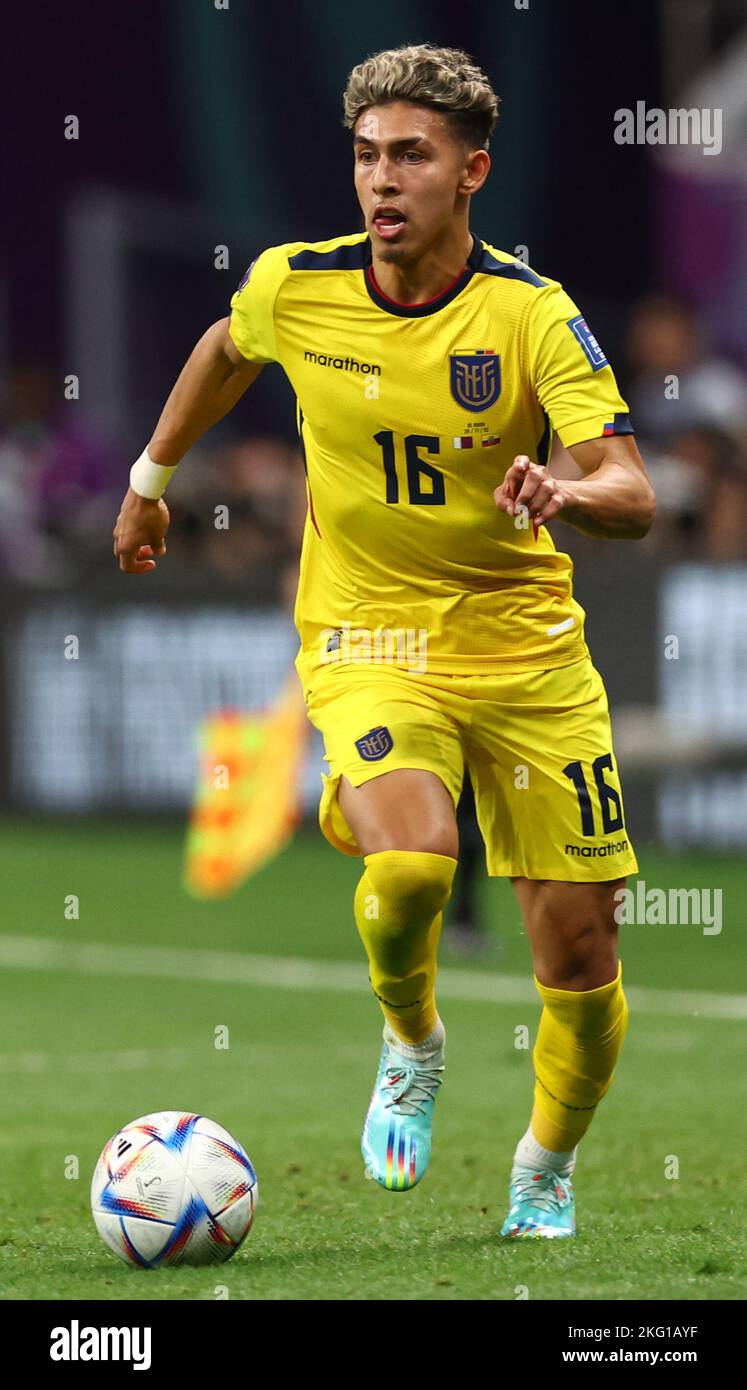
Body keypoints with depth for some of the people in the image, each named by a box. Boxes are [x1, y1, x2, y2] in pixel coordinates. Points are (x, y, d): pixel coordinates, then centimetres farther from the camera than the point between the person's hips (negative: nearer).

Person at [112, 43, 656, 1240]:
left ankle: (546, 1174, 29)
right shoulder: (293, 287, -7)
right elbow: (223, 353, 18)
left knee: (581, 950, 0)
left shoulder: (534, 316, -14)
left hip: (525, 640, 0)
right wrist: (151, 477, 28)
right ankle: (410, 1043, 5)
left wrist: (564, 493, -43)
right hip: (366, 639, 0)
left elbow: (632, 497, -21)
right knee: (409, 864, -30)